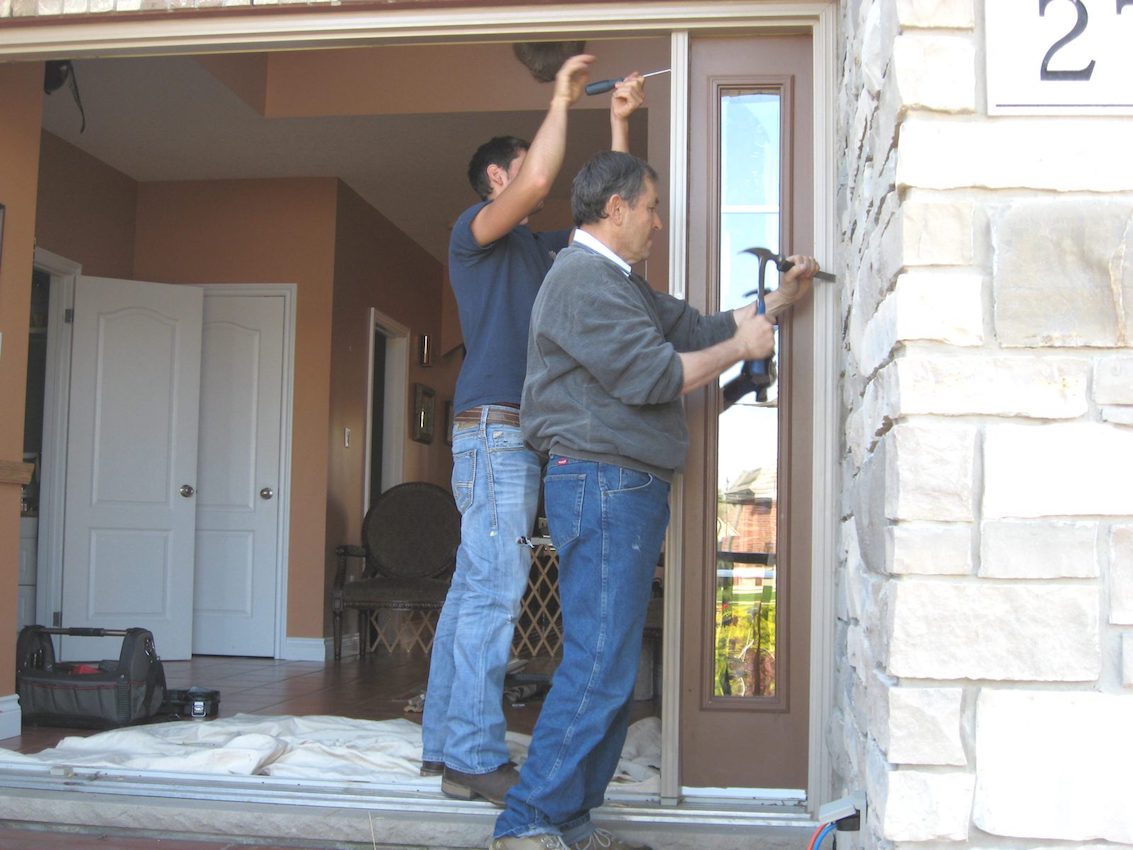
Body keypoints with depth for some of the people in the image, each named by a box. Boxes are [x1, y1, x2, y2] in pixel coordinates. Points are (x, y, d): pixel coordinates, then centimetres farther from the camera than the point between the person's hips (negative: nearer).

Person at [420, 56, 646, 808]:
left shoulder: (544, 249, 24)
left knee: (473, 591, 8)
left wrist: (620, 121, 17)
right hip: (495, 427, -9)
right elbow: (536, 183, -18)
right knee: (494, 591, -12)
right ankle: (477, 758, -9)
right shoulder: (473, 231, 0)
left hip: (518, 436, 9)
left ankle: (445, 745, 13)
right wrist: (562, 100, -6)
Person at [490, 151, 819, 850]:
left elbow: (694, 329, 22)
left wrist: (778, 302, 17)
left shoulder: (620, 283, 24)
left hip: (629, 490, 11)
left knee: (612, 665, 11)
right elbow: (653, 374, -17)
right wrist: (741, 347, -5)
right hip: (602, 483, -11)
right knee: (600, 665, -12)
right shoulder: (583, 278, -11)